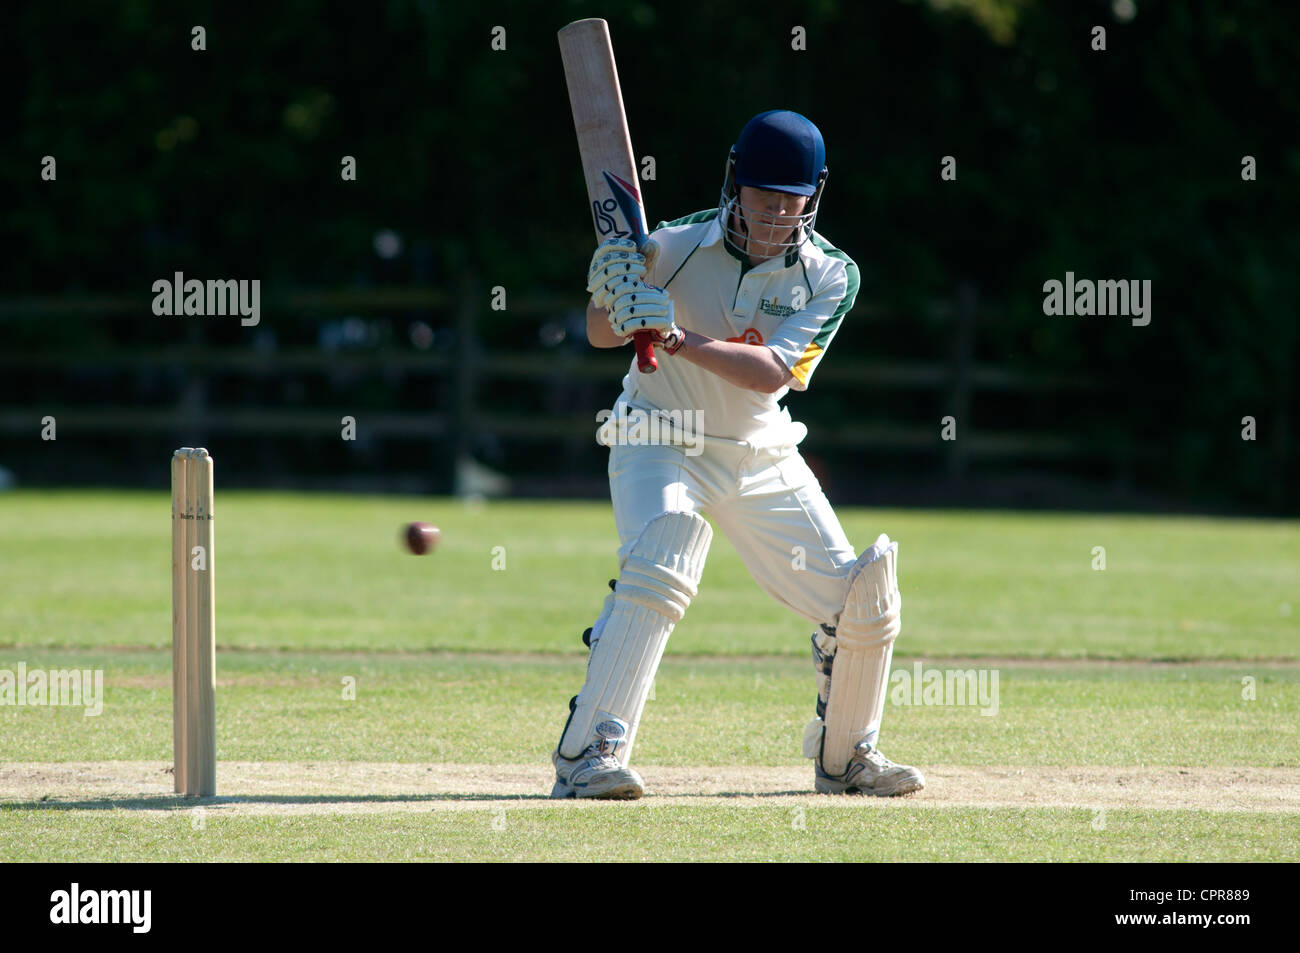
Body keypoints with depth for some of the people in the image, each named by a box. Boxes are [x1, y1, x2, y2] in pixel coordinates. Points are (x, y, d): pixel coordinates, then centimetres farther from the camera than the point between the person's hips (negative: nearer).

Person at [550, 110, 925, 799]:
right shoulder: (677, 244, -16)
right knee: (657, 571, -30)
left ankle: (845, 757, 21)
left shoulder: (831, 275, -11)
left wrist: (678, 339, -37)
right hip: (661, 446, -3)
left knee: (863, 604, -1)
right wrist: (614, 298, -34)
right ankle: (588, 755, -30)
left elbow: (772, 372, -24)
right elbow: (602, 335, -11)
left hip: (762, 458, 4)